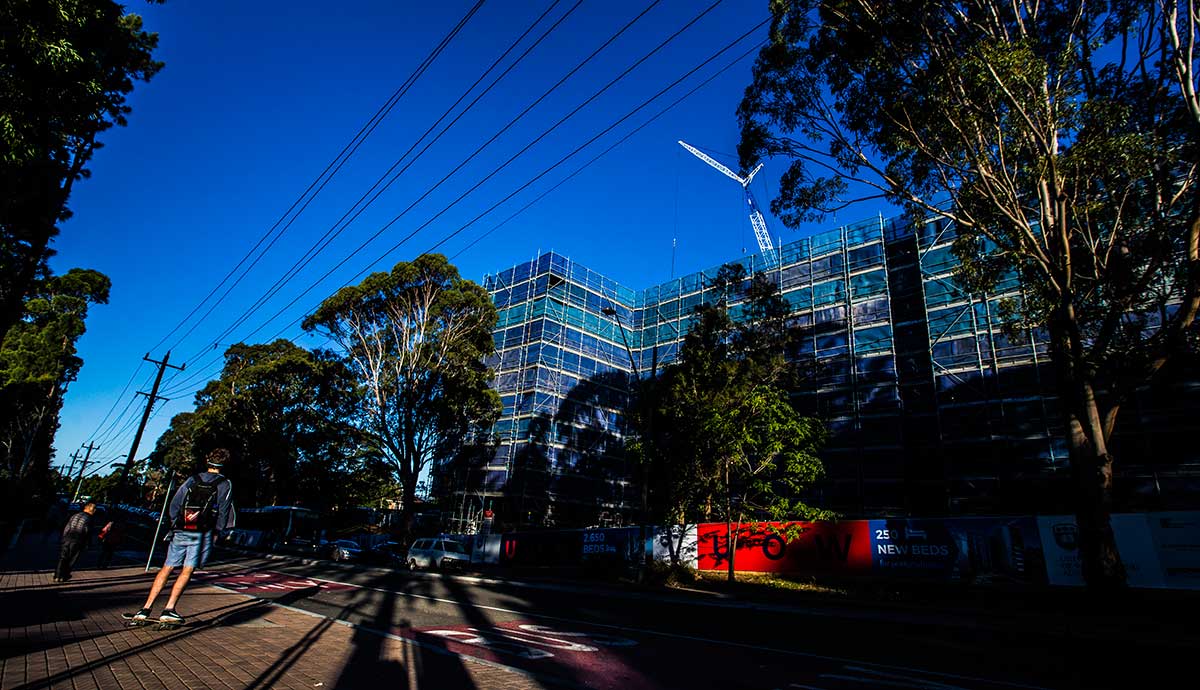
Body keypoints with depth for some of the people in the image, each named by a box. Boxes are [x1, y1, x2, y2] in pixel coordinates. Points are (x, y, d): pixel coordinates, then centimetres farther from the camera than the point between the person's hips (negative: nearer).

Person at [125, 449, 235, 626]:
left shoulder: (192, 480, 11)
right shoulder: (225, 484, 0)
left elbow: (174, 504, 6)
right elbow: (223, 511, -4)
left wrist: (176, 524, 16)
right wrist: (216, 533, 7)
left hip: (180, 531, 4)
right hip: (202, 533, -3)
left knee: (167, 568, 11)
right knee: (187, 571, 0)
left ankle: (145, 609, 11)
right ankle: (169, 610, -7)